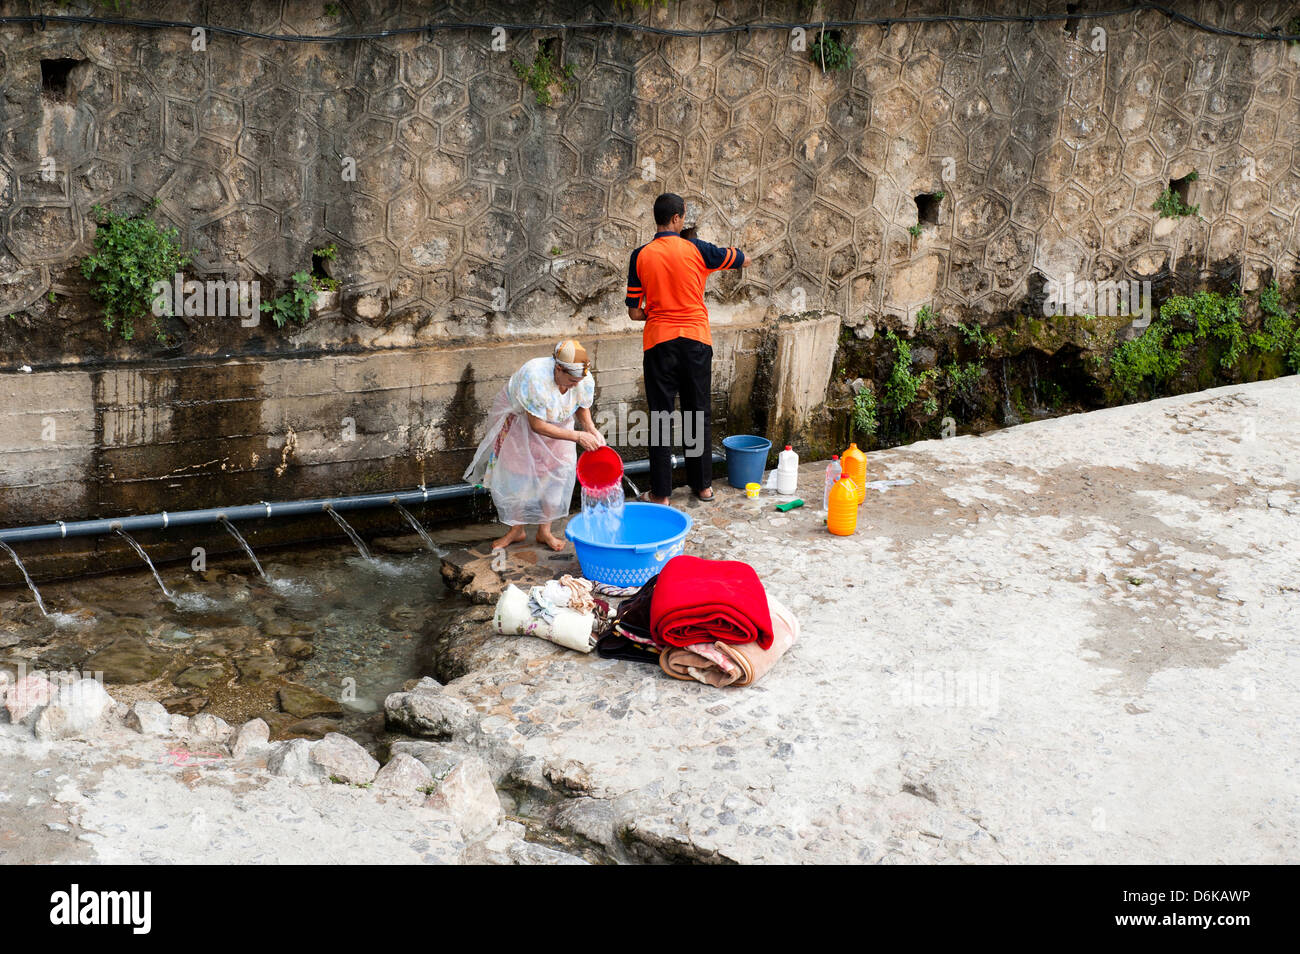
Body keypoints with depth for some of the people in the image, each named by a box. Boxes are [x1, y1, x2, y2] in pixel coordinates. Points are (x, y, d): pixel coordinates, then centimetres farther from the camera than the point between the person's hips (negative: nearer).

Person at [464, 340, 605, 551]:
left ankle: (544, 531, 6)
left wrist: (591, 430, -21)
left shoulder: (585, 380, -25)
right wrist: (577, 436, -36)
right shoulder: (534, 377, -42)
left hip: (556, 421, 4)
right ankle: (516, 530, 16)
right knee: (513, 473, -3)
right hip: (518, 418, -4)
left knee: (558, 470, -6)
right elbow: (537, 425, -35)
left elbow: (582, 407, -1)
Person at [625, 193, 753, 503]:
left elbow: (634, 312, -2)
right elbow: (744, 260, 11)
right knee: (699, 414, 13)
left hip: (659, 342, -1)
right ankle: (703, 484, 21)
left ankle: (660, 492, 5)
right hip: (696, 340, 1)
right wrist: (746, 257, 34)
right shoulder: (696, 249, -4)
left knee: (660, 416, 4)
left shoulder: (641, 256, -4)